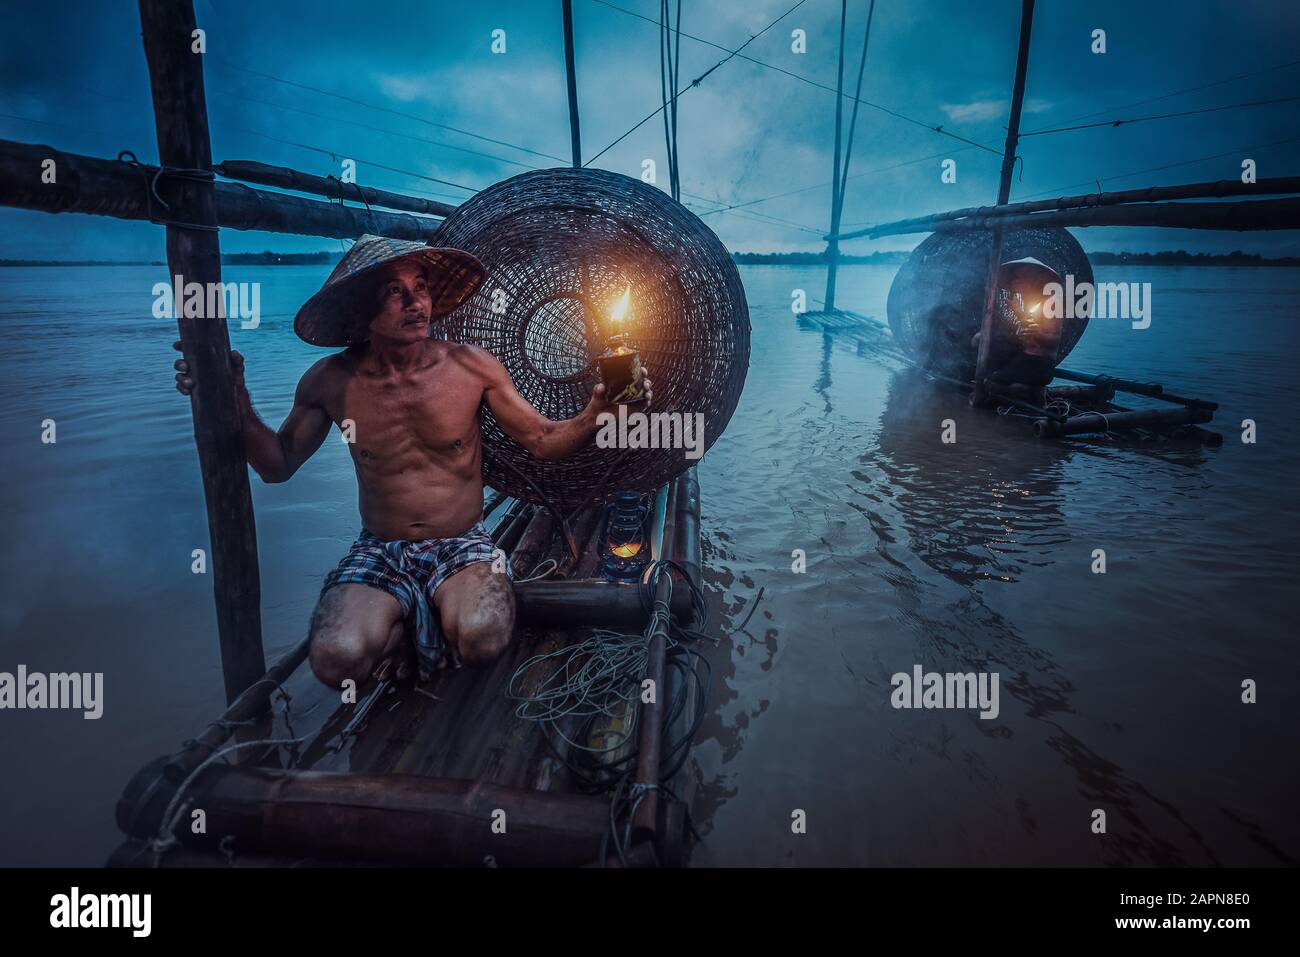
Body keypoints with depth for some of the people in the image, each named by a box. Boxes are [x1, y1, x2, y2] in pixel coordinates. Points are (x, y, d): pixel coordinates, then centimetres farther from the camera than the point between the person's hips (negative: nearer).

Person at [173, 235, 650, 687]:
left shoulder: (472, 366, -6)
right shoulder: (332, 382, -3)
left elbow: (545, 441, -1)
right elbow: (279, 465, 9)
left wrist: (598, 410, -20)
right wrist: (236, 403, -7)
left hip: (463, 547, 0)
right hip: (378, 552, 1)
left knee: (482, 639, -33)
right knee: (337, 660, -28)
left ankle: (422, 617, 3)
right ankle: (397, 627, 6)